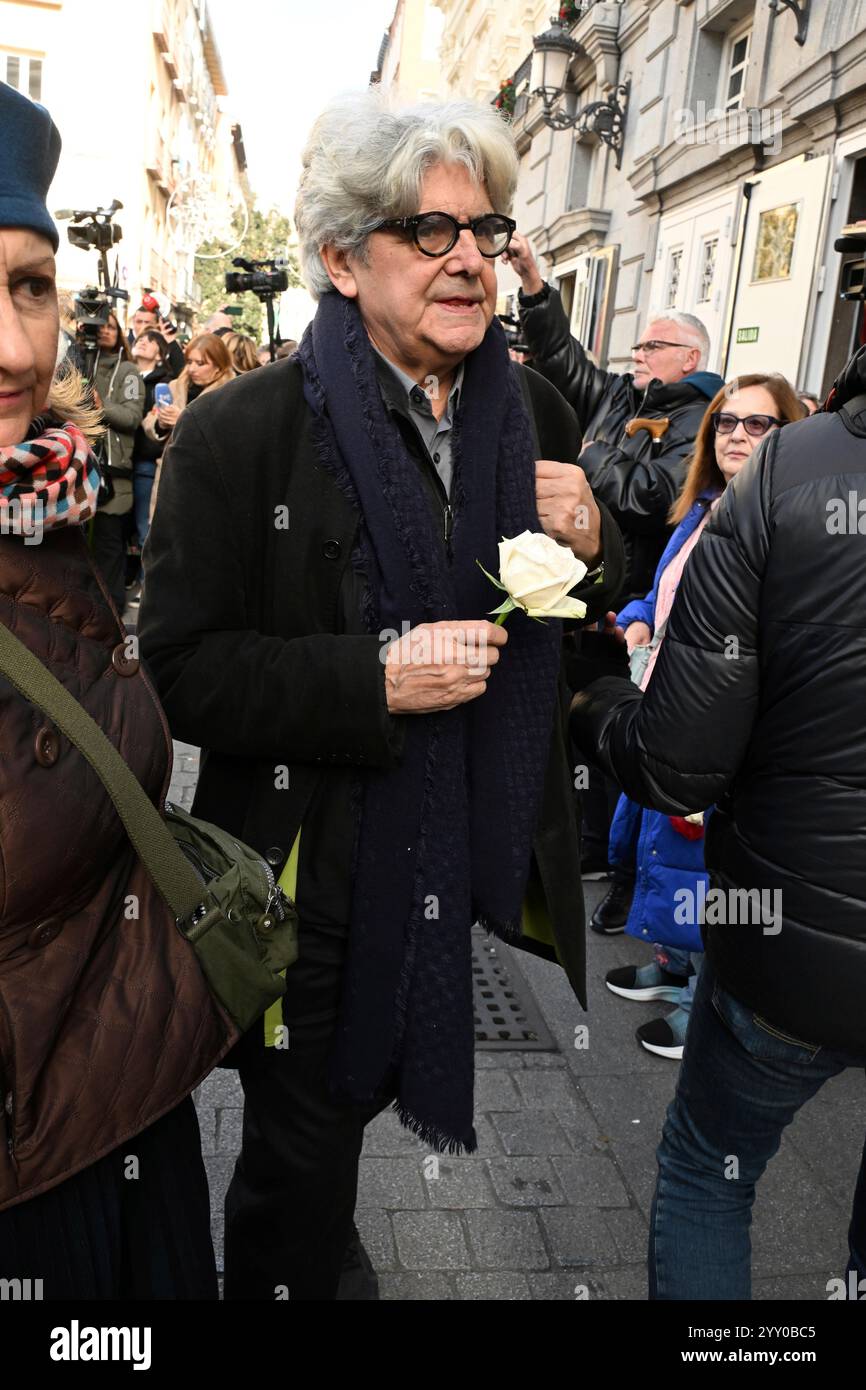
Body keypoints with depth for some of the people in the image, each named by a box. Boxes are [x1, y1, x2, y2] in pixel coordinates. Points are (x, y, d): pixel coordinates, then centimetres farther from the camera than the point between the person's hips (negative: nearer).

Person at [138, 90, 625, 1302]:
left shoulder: (536, 415, 4)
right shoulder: (240, 432, -12)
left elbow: (590, 642, 14)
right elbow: (182, 670, -14)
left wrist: (592, 548, -9)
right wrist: (378, 680, -24)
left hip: (498, 883, 5)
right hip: (322, 900, -4)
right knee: (298, 1180, 17)